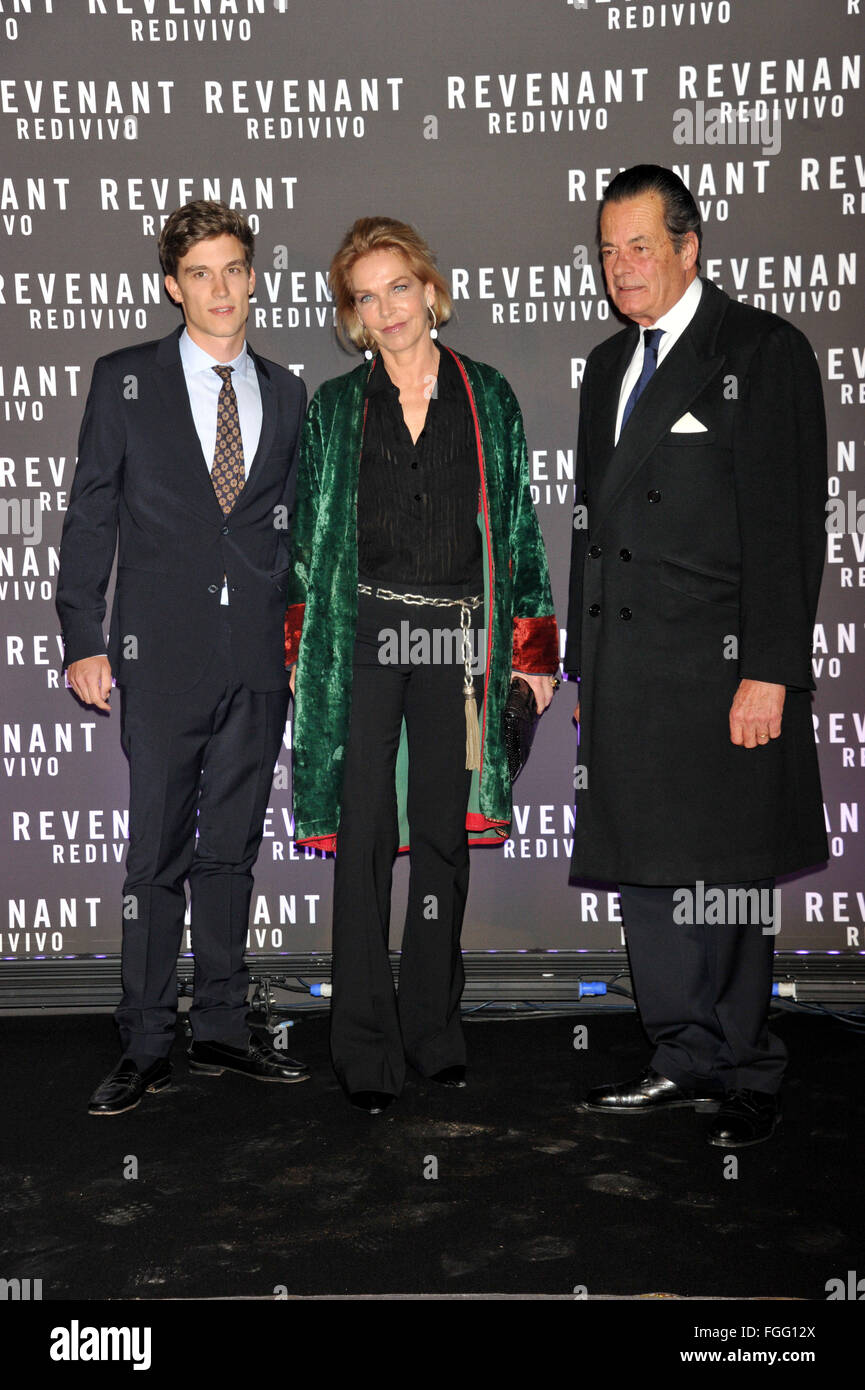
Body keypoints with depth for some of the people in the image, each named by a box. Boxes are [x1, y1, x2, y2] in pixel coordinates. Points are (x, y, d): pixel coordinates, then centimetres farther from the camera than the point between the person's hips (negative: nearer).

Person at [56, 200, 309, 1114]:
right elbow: (90, 516, 2)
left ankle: (221, 1030, 23)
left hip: (258, 660, 3)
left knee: (232, 850, 11)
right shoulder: (125, 381, 3)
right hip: (163, 657, -3)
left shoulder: (286, 393, 11)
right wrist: (84, 640, -5)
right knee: (157, 857, 0)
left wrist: (293, 628, 6)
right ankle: (145, 1048, 11)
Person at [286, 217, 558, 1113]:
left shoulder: (487, 398, 8)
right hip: (364, 634, -1)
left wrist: (534, 646, 4)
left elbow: (516, 521, 8)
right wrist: (300, 651, 1)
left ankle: (433, 1025, 21)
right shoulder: (335, 407, 7)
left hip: (456, 636, 1)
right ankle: (366, 1046, 6)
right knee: (365, 831, -2)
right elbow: (309, 532, 8)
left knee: (443, 831, 7)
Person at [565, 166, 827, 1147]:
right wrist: (584, 663, 16)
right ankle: (686, 1059, 22)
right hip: (626, 671, 7)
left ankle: (747, 1076, 17)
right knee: (645, 871, 9)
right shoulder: (608, 365, 19)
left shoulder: (763, 352, -3)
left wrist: (769, 671, -17)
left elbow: (787, 524, -10)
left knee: (724, 875, 1)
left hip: (718, 664, -6)